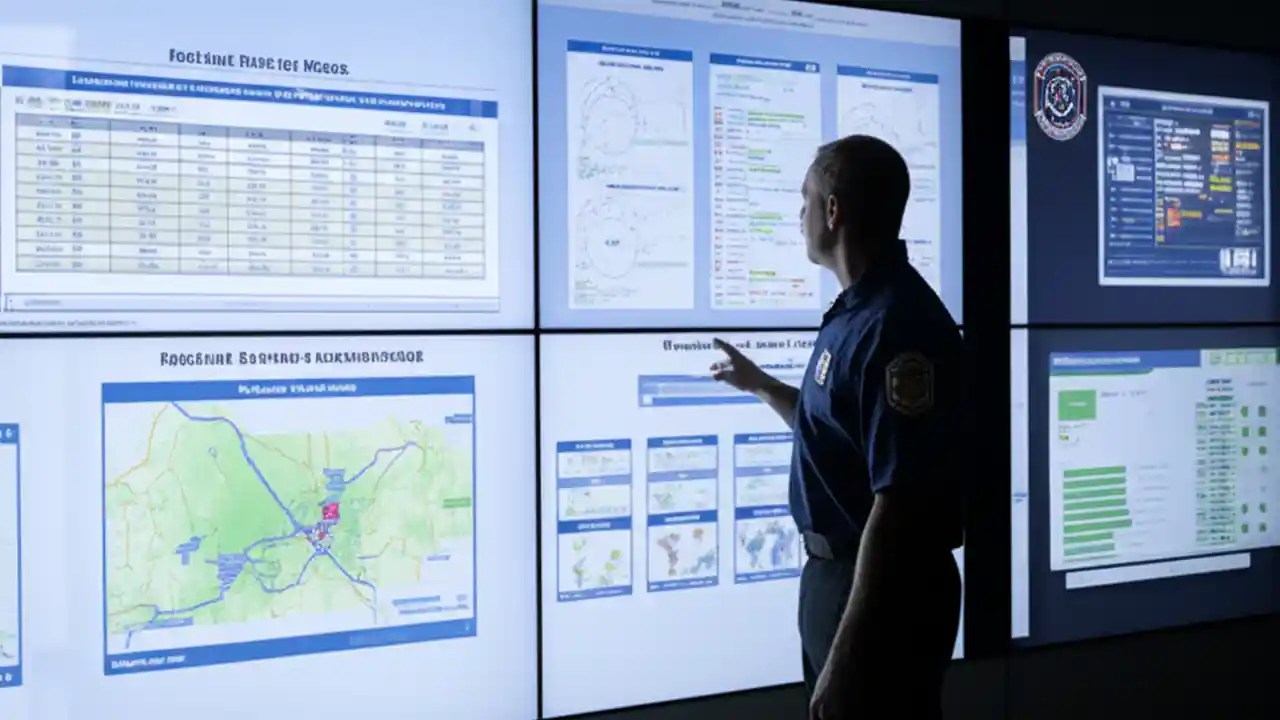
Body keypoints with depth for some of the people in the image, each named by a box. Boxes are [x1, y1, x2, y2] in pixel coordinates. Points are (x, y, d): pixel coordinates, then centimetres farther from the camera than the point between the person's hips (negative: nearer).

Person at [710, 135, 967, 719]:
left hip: (884, 591, -10)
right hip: (837, 571, 10)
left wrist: (844, 656, -27)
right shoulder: (857, 311, 8)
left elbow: (898, 506, -28)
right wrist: (760, 385, 30)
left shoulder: (896, 324, -24)